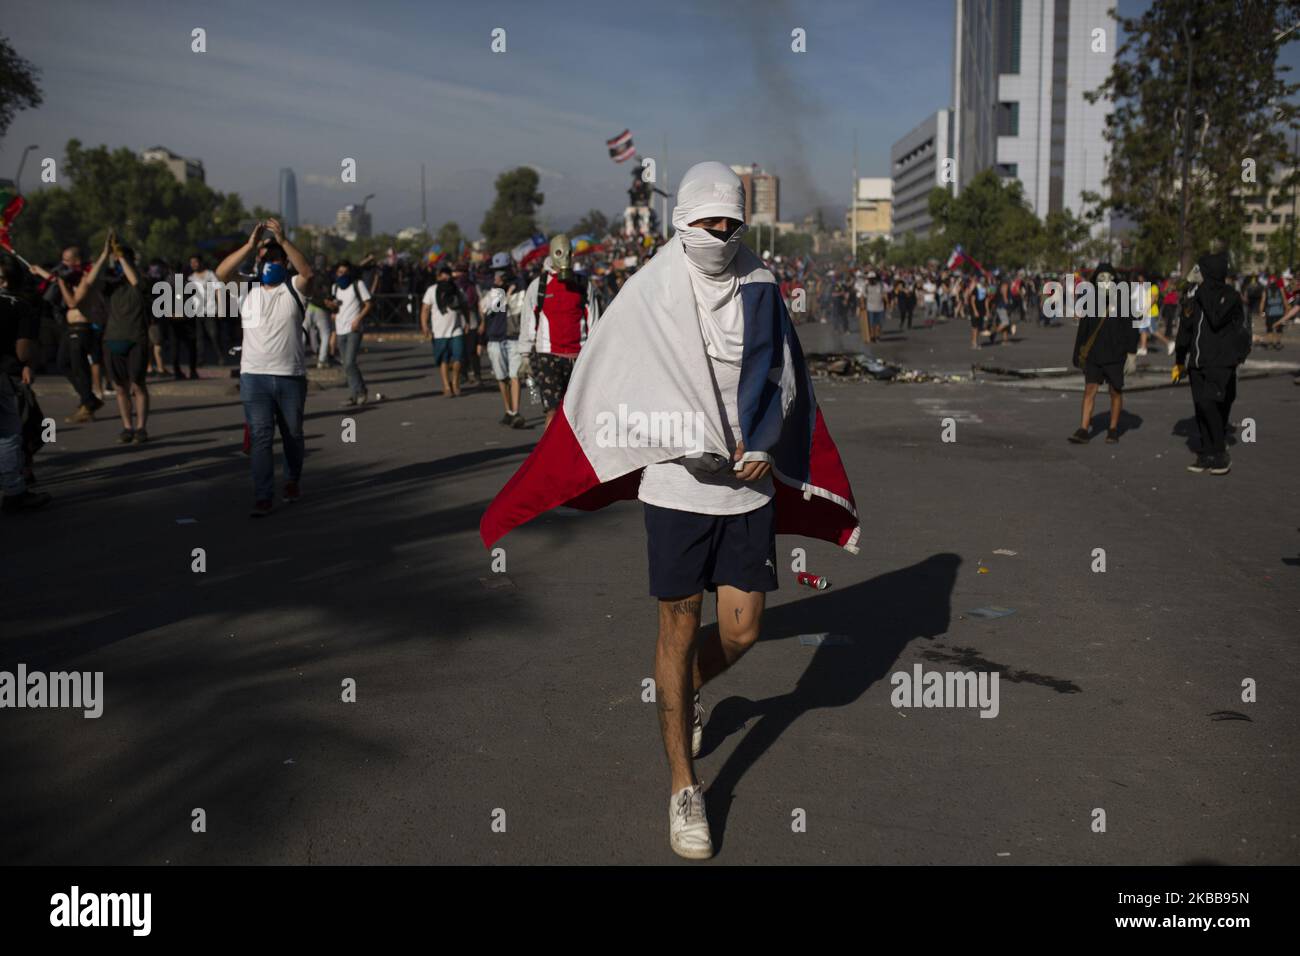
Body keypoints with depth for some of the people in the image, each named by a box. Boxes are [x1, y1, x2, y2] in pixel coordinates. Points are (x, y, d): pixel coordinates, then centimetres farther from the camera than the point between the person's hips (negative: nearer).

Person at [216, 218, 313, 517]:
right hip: (254, 377, 0)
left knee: (292, 434, 14)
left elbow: (307, 271, -19)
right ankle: (263, 497, -4)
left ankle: (292, 481, 36)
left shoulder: (293, 289, 3)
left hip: (291, 377, 0)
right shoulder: (247, 291, 7)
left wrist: (283, 240, -27)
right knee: (260, 437, -5)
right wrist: (250, 245, -17)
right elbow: (221, 274, -10)